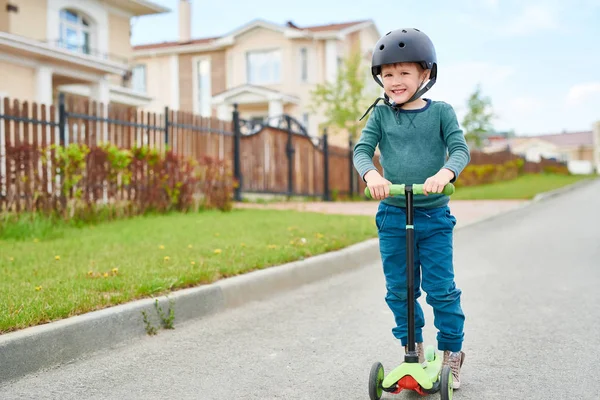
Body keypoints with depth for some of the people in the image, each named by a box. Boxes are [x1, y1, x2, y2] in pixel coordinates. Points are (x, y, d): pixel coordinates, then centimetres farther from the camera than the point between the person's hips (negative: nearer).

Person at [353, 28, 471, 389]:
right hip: (392, 214, 2)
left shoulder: (441, 111, 0)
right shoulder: (380, 114, 4)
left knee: (441, 288, 0)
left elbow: (460, 149, -10)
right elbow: (362, 150, -6)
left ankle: (452, 351, 19)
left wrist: (444, 173, -31)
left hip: (434, 215, -2)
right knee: (399, 290, 8)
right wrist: (371, 174, -29)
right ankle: (413, 349, 26)